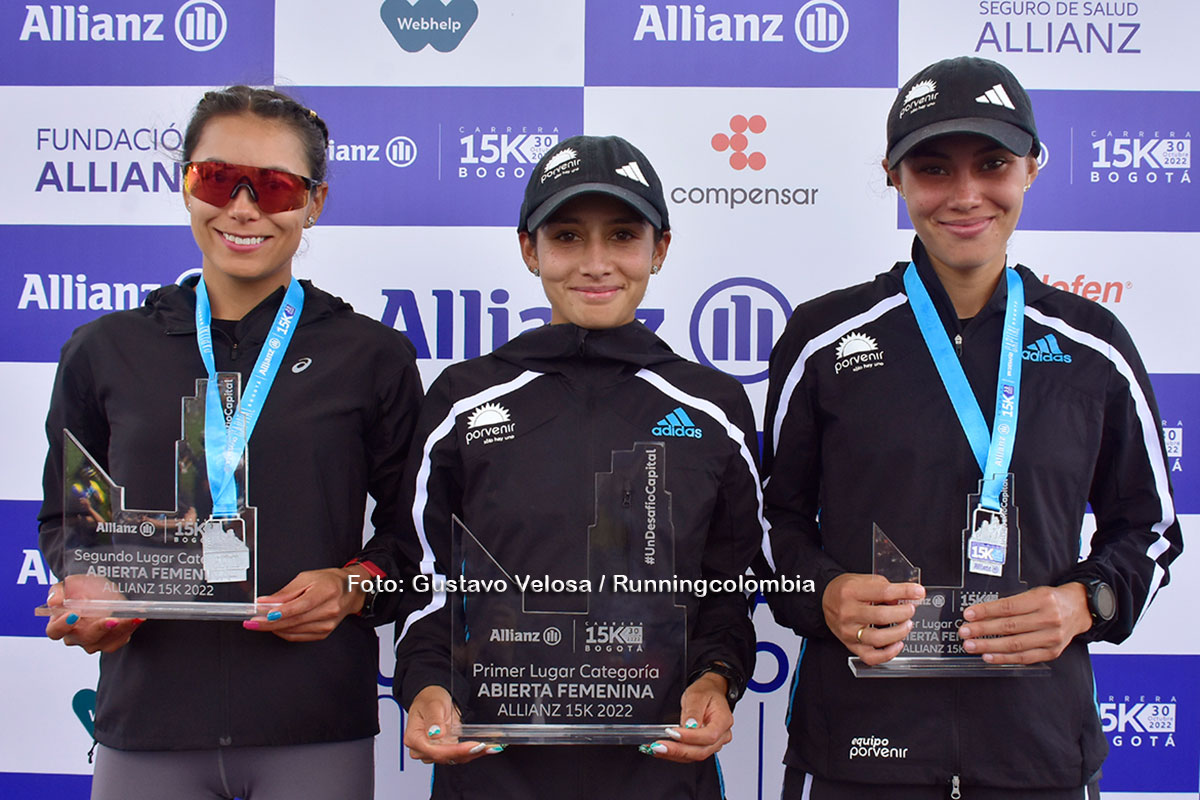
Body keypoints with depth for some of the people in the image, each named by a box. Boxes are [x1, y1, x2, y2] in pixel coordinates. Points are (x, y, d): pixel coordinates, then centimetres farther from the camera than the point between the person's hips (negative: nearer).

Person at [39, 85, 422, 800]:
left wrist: (356, 584, -12)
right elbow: (65, 516, 16)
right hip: (146, 725, 2)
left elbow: (414, 529, 7)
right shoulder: (105, 352, 7)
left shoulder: (373, 357, 2)